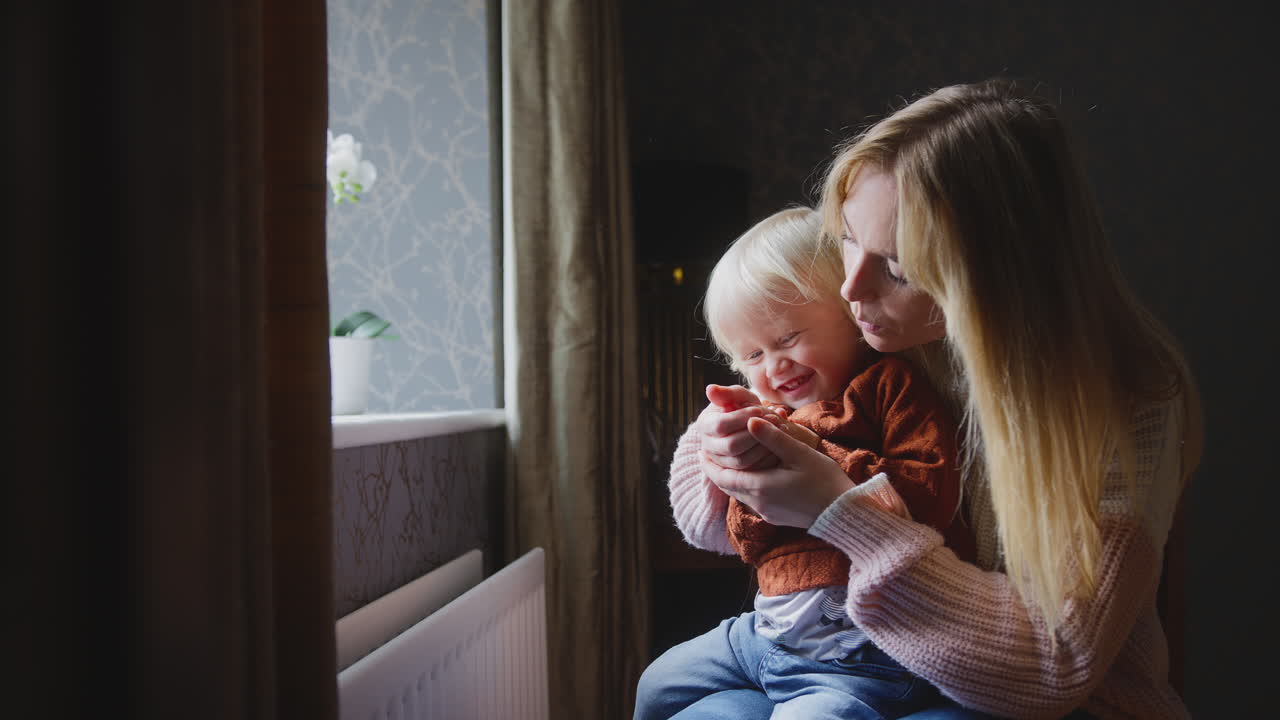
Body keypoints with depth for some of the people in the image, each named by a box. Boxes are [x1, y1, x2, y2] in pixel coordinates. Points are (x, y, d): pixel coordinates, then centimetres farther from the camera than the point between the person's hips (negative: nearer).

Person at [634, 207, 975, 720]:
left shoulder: (890, 386, -7)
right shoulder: (772, 416, 15)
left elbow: (931, 495, -21)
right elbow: (746, 545, 11)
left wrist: (816, 454, -22)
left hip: (863, 653, -8)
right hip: (770, 632, 8)